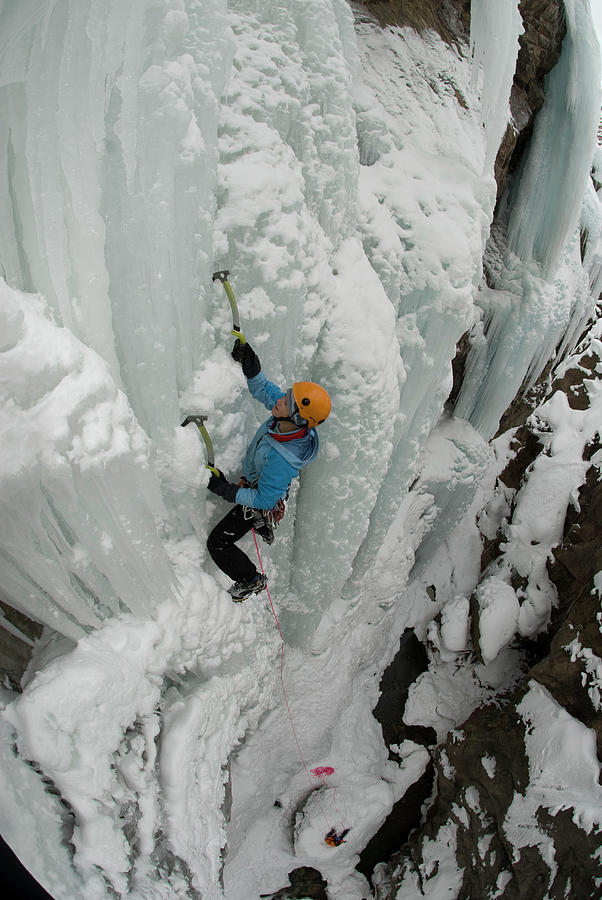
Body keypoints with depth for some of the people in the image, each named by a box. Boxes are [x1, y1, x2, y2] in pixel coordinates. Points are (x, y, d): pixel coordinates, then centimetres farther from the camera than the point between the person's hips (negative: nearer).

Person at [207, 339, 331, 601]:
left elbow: (263, 500, -33)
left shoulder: (283, 460, -46)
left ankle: (252, 580, 26)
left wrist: (226, 489, -30)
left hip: (263, 503, -8)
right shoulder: (284, 417, -26)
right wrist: (250, 365, -27)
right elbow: (263, 389, -9)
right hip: (254, 481, 8)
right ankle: (264, 529, 67)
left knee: (218, 544, 3)